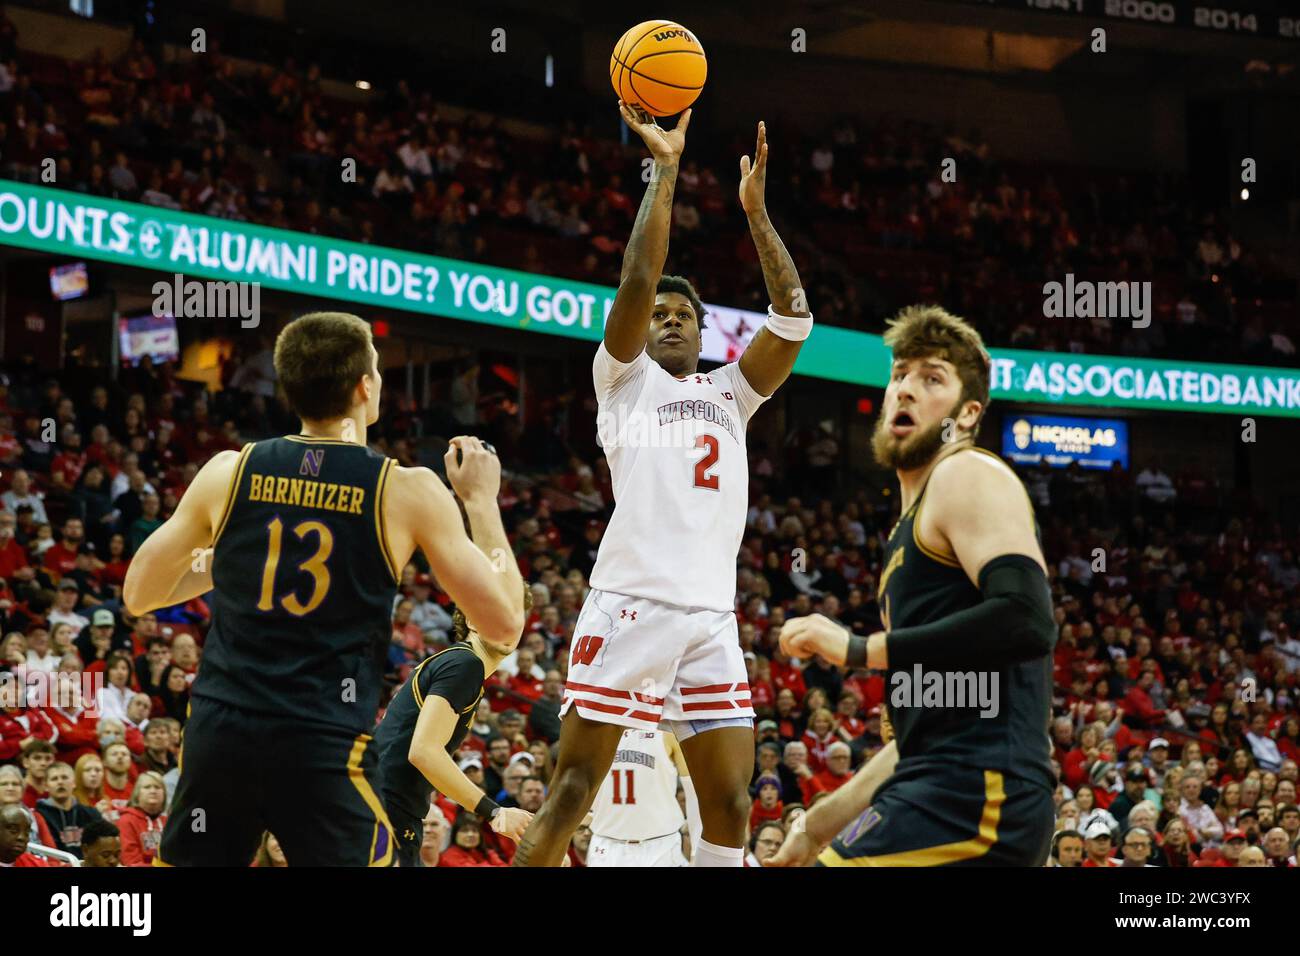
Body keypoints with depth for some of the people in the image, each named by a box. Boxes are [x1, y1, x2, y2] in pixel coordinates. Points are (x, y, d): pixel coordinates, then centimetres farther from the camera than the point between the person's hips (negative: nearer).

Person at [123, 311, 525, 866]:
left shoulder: (229, 472, 5)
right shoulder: (408, 491, -3)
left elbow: (138, 594, 16)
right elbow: (504, 622, 1)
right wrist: (481, 501, 12)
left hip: (219, 731, 3)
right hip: (324, 745, -3)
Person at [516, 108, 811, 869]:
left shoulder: (729, 393, 23)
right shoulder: (624, 377, 12)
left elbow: (793, 318, 11)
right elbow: (638, 281, -3)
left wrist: (756, 209, 5)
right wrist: (665, 170, -4)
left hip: (711, 617, 4)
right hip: (631, 603, -4)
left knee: (730, 806, -1)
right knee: (572, 792, -6)